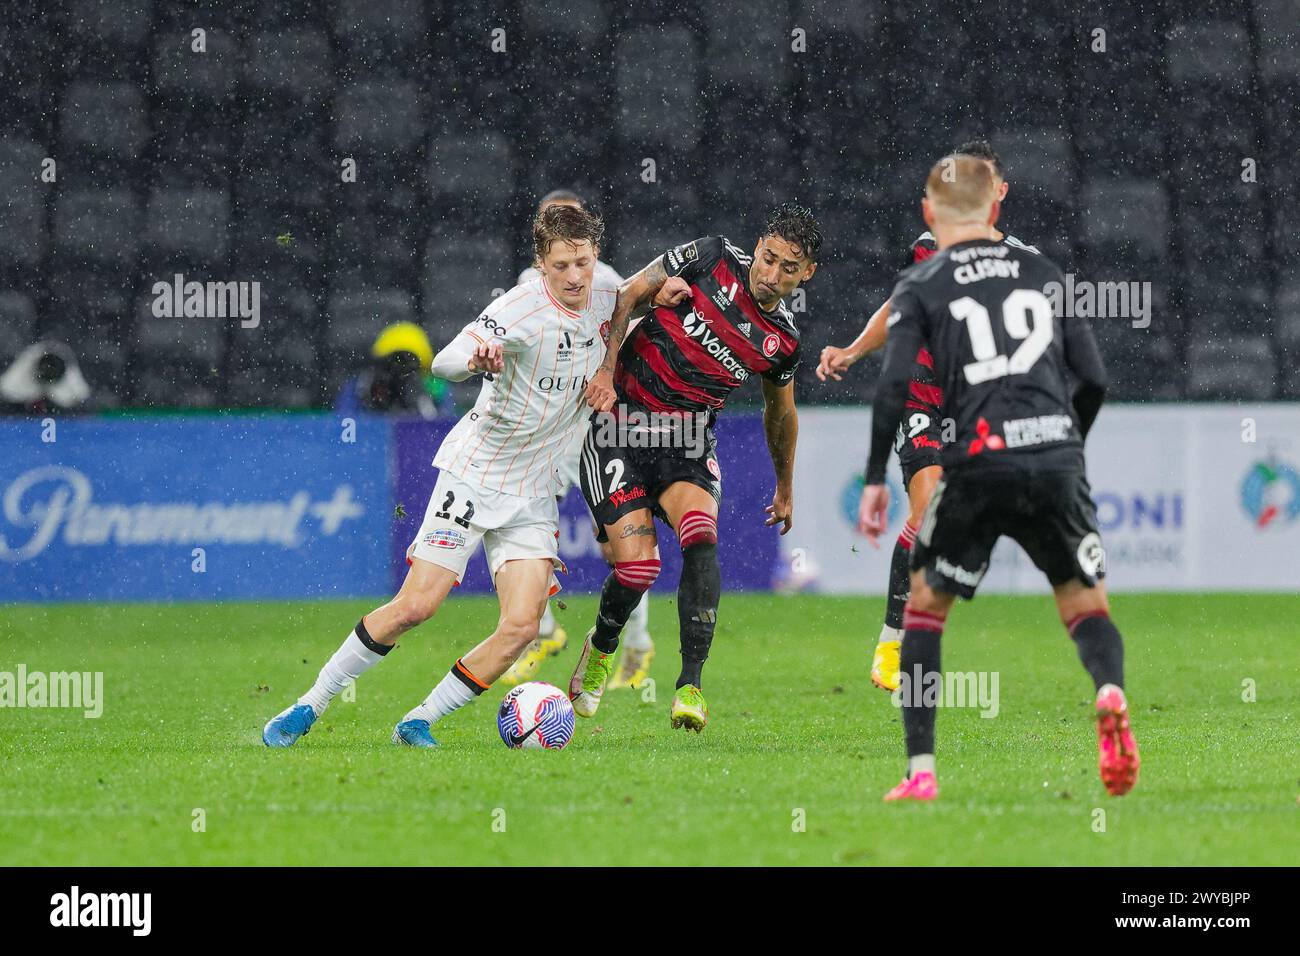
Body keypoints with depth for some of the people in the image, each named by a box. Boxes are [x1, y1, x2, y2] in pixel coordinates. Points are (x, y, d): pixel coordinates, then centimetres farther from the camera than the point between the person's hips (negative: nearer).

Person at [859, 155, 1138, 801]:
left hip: (977, 464, -2)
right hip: (1056, 459, 2)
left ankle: (921, 771, 9)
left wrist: (875, 479, 1)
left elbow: (894, 384, -5)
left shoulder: (919, 287, 8)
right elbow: (1094, 379, 13)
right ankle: (1110, 691, -22)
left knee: (924, 606, 16)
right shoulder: (1043, 273, 17)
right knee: (1086, 603, 13)